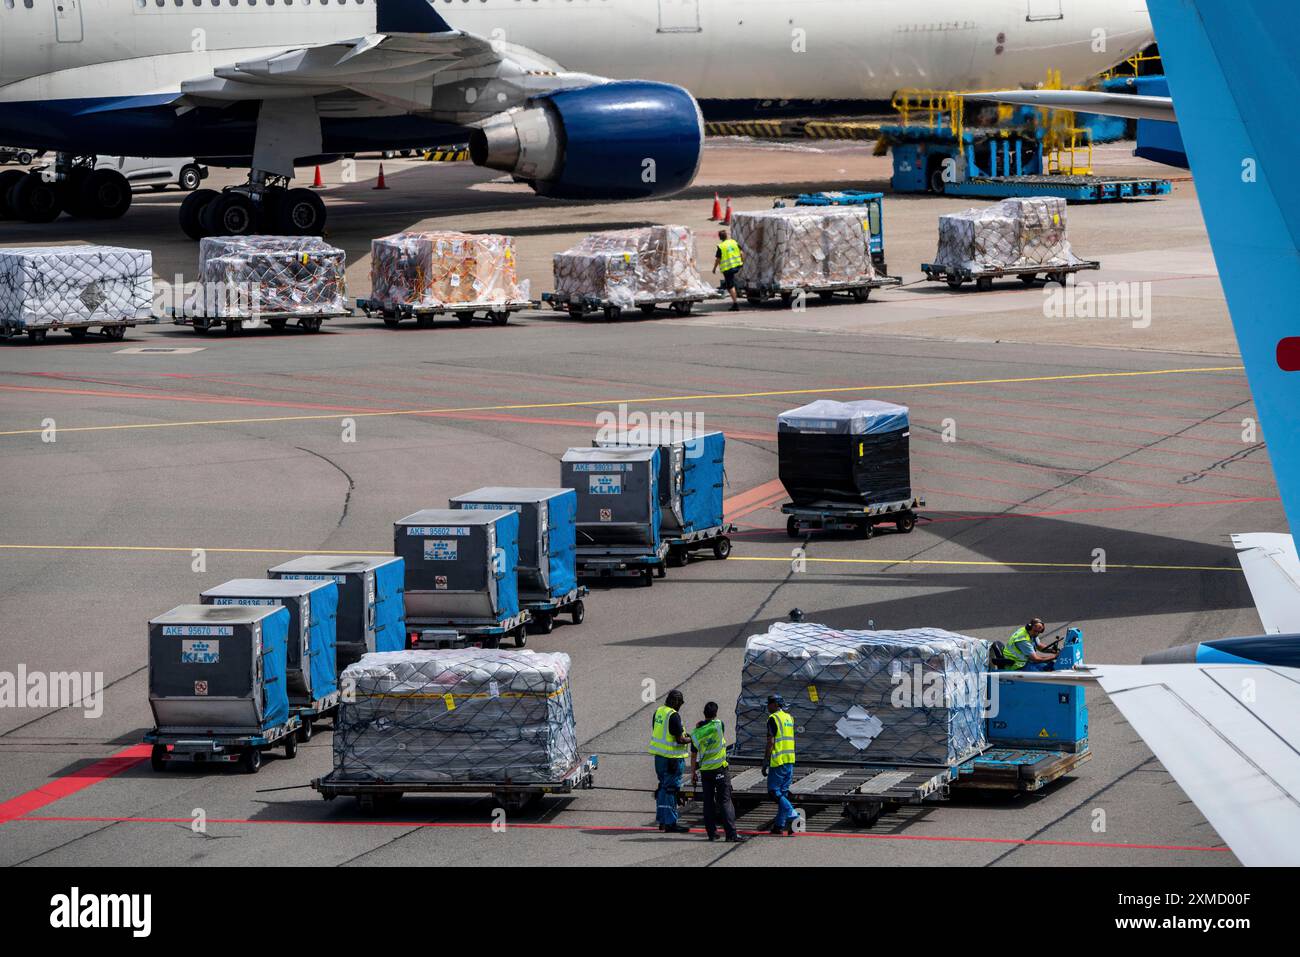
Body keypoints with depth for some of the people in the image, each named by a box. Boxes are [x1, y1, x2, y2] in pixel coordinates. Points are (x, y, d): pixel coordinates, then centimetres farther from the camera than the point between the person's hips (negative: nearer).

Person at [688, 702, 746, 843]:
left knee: (708, 802, 11)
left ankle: (711, 833, 12)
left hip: (705, 770, 3)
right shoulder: (719, 725, -9)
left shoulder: (696, 732, 0)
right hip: (719, 768, -3)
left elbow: (693, 755, 5)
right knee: (725, 801, -5)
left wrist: (693, 772, 15)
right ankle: (731, 834, -12)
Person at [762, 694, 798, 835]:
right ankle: (780, 824, 12)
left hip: (778, 760, -8)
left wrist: (765, 763, -11)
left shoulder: (773, 719, -10)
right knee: (783, 792, 11)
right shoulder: (789, 718, 15)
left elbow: (771, 742, -14)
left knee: (774, 791, -4)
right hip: (790, 760, 8)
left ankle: (791, 814, -21)